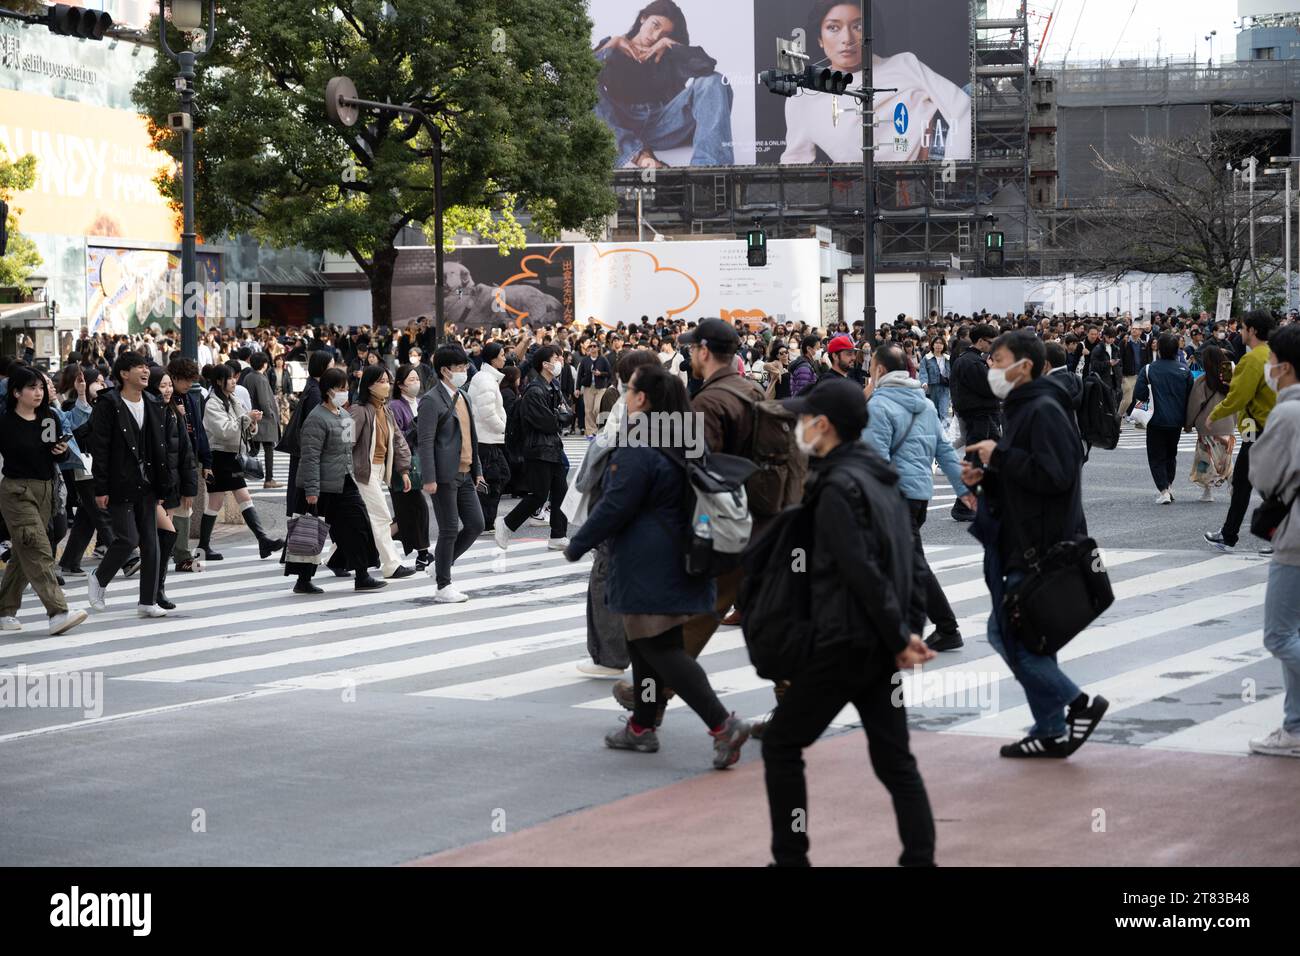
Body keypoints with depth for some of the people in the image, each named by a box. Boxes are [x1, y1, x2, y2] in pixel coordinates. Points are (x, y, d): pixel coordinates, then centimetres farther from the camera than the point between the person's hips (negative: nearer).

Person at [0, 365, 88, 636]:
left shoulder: (49, 419, 7)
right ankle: (58, 613, -22)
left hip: (45, 491, 6)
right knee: (38, 552, -14)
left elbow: (59, 458, 14)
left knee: (23, 554, 12)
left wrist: (62, 451, -4)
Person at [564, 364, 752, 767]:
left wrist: (577, 545, -6)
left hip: (647, 567, -10)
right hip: (677, 562, 10)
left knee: (659, 648, -8)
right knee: (645, 643, 19)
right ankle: (642, 726, 27)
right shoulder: (681, 442, 10)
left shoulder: (639, 449, -19)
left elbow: (614, 507, -19)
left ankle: (723, 724, -16)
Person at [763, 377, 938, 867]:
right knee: (894, 760, 10)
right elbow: (913, 563, 13)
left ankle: (790, 857, 7)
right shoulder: (881, 478, 13)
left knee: (781, 743, 4)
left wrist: (899, 638, -15)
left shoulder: (838, 486, -15)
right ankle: (920, 858, 7)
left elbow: (864, 573, -20)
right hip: (880, 646, 9)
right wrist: (910, 629, 7)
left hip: (845, 642, -9)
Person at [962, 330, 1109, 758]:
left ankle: (1078, 703, 0)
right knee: (1004, 632, 12)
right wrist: (984, 477, 7)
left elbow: (1055, 475, -27)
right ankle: (1050, 731, 17)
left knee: (1017, 640, -8)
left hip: (1042, 551, -11)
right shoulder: (1022, 409, 17)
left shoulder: (1045, 411, -15)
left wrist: (1000, 457, -19)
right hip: (1021, 546, 11)